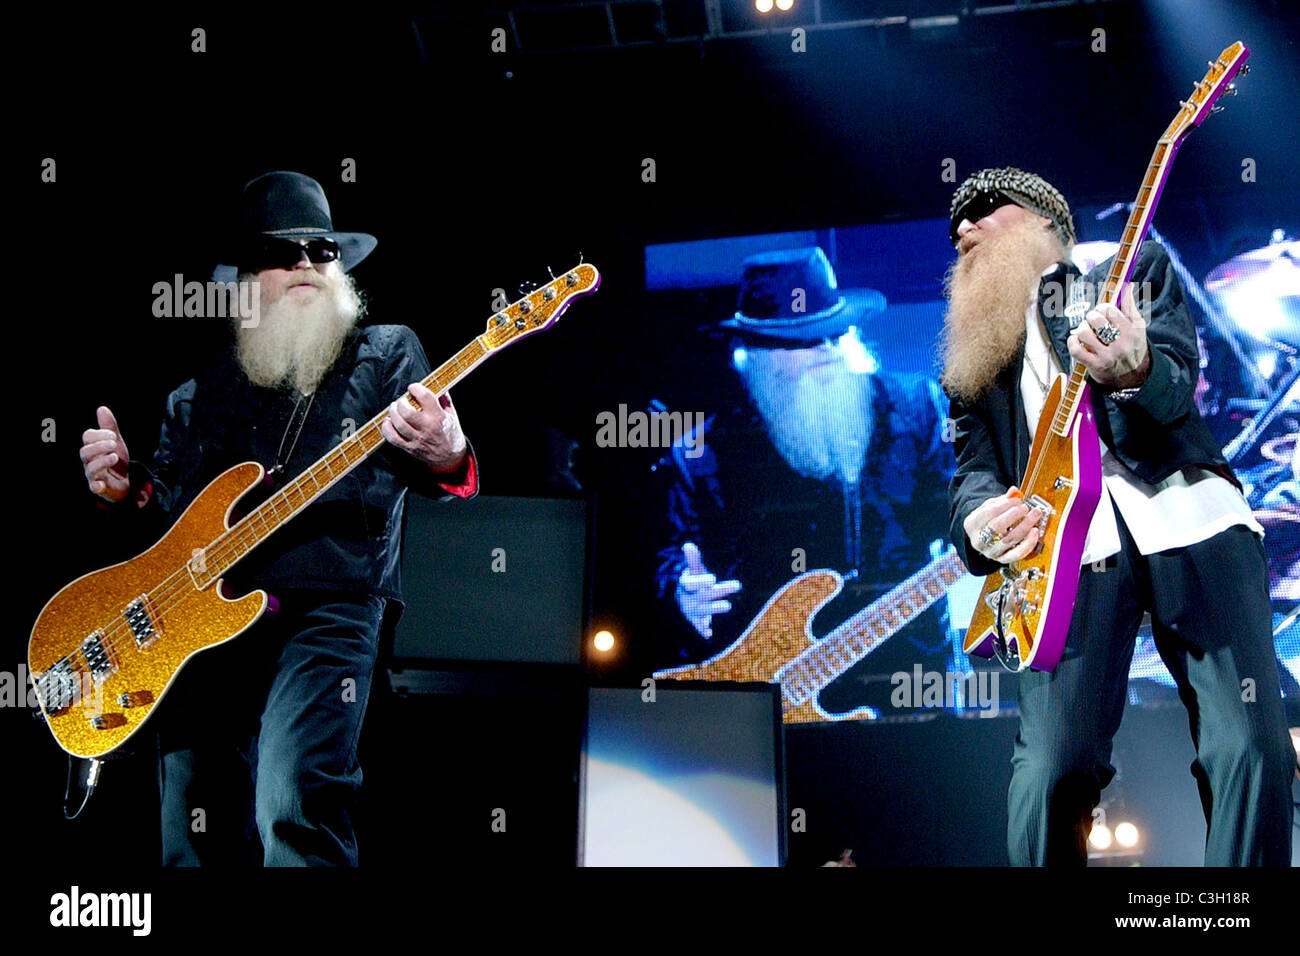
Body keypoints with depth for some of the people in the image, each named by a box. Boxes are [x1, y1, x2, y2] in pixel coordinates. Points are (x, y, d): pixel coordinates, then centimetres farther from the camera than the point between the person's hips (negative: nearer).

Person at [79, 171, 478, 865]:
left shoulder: (386, 354, 9)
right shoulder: (203, 389, 20)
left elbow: (443, 470, -4)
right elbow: (173, 509, 23)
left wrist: (444, 456, -29)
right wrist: (127, 489, 0)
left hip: (326, 607, -4)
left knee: (291, 809, -25)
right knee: (195, 837, 6)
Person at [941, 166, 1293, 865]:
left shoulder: (1140, 267, 19)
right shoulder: (971, 354, 26)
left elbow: (1176, 389, 2)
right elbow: (973, 469, 16)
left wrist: (1134, 371, -24)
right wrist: (981, 516, -10)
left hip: (1187, 514, -1)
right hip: (1064, 542, 1)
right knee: (1051, 770, -18)